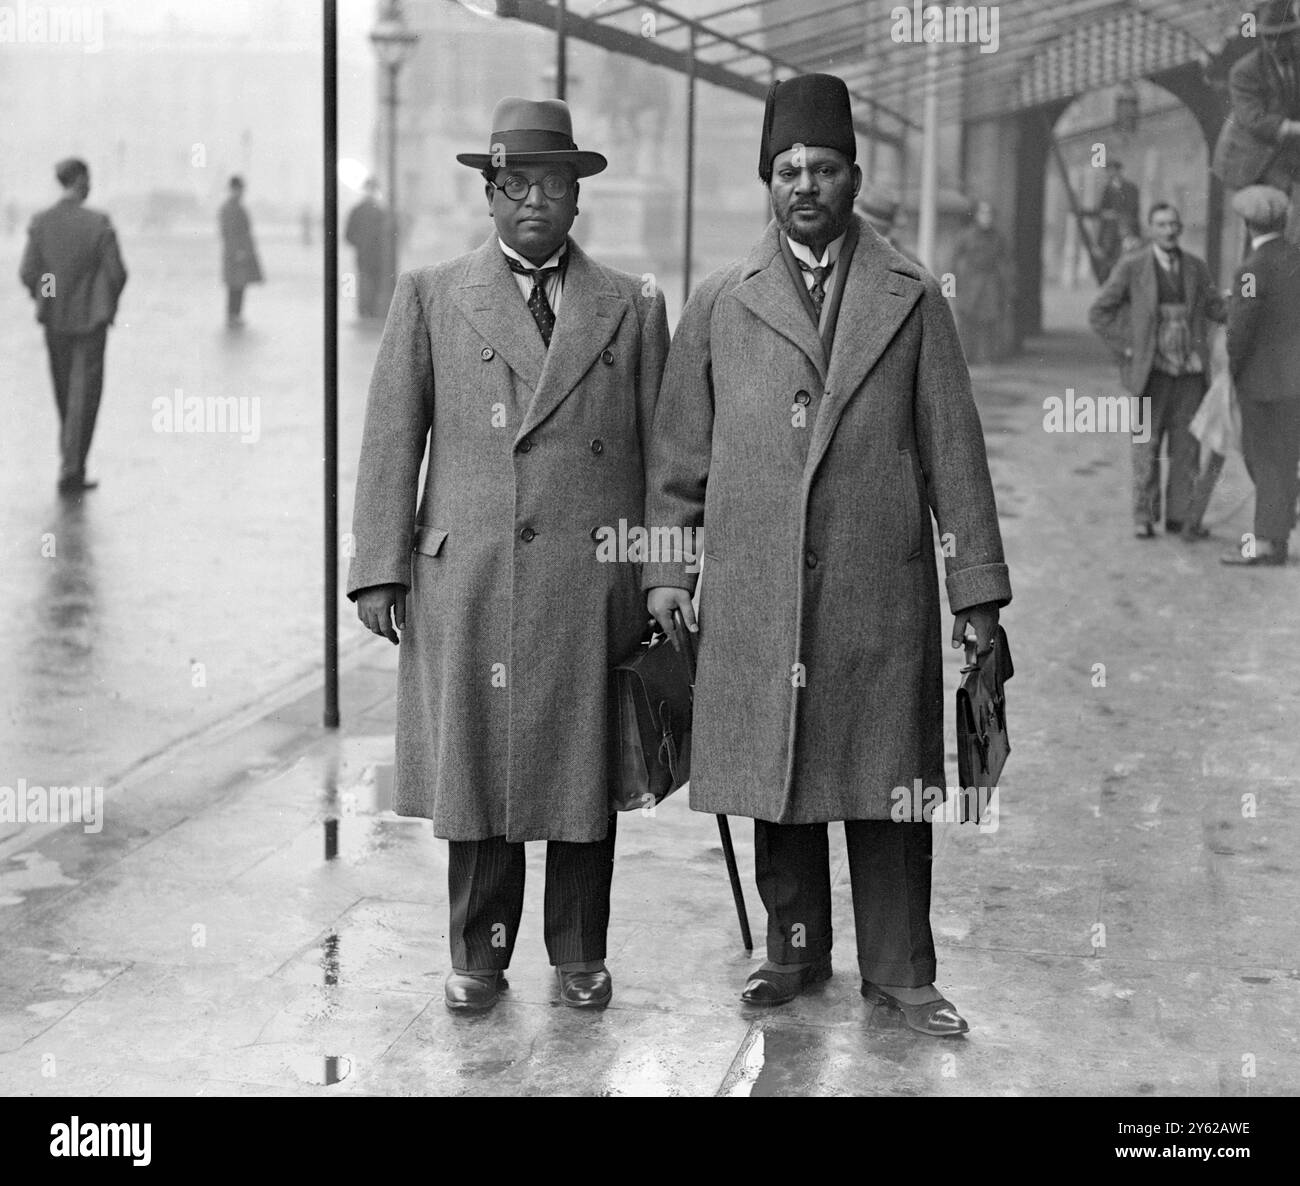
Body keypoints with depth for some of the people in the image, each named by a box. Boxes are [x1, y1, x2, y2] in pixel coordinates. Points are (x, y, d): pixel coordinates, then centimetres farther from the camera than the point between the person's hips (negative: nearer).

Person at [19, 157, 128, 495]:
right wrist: (109, 303, 8)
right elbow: (116, 272, -11)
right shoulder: (99, 224, -14)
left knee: (64, 391, 18)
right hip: (91, 318, -4)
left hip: (54, 318, 4)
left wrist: (44, 299, 15)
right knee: (85, 393, 0)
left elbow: (28, 273, -4)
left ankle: (70, 456, 31)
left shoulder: (40, 223, -5)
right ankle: (71, 469, -6)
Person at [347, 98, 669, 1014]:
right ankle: (479, 954, 18)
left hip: (594, 583, 0)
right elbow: (391, 440, 5)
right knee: (474, 765, 4)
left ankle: (580, 955, 21)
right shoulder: (430, 297, 8)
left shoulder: (633, 307, 10)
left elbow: (660, 449, 8)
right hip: (464, 579, 0)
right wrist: (380, 569, -3)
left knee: (586, 767, 6)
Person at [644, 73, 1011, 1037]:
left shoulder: (912, 298, 7)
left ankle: (900, 973, 15)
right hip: (754, 594, 1)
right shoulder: (719, 304, 9)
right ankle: (796, 951, 23)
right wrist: (668, 566, 4)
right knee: (774, 779, 7)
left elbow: (954, 451, 5)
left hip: (882, 593, -1)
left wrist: (977, 589, 2)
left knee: (888, 787, 3)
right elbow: (679, 451, 11)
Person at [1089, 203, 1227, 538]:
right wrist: (1126, 348, -5)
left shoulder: (1195, 266, 8)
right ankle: (1143, 517, 7)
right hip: (1152, 372, -3)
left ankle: (1178, 516, 11)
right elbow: (1099, 313, 1)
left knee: (1186, 448, 3)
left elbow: (1216, 309, 15)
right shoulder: (1131, 266, -3)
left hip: (1190, 372, 3)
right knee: (1146, 448, -2)